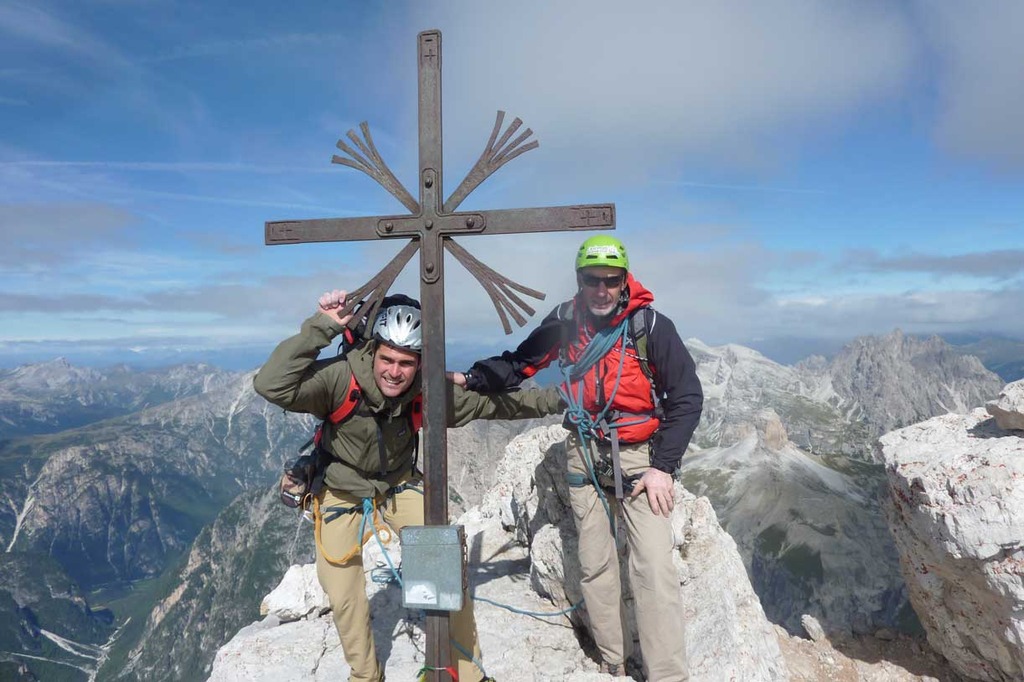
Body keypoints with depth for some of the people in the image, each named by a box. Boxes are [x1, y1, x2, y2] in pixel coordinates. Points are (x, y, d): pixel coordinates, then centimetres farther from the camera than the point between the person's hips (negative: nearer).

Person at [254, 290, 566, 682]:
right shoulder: (340, 378, -32)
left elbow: (492, 404, -10)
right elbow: (271, 386, -45)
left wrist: (553, 400, -5)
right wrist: (321, 327, -48)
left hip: (400, 485, 1)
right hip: (342, 493, -1)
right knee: (344, 596, 7)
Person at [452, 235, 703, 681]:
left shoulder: (650, 326, -13)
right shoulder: (564, 323, -3)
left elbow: (686, 397, -10)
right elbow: (519, 363, 2)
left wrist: (663, 466, -13)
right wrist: (472, 379, -15)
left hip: (639, 458, -3)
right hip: (584, 456, 3)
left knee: (654, 570, -9)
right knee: (595, 566, 11)